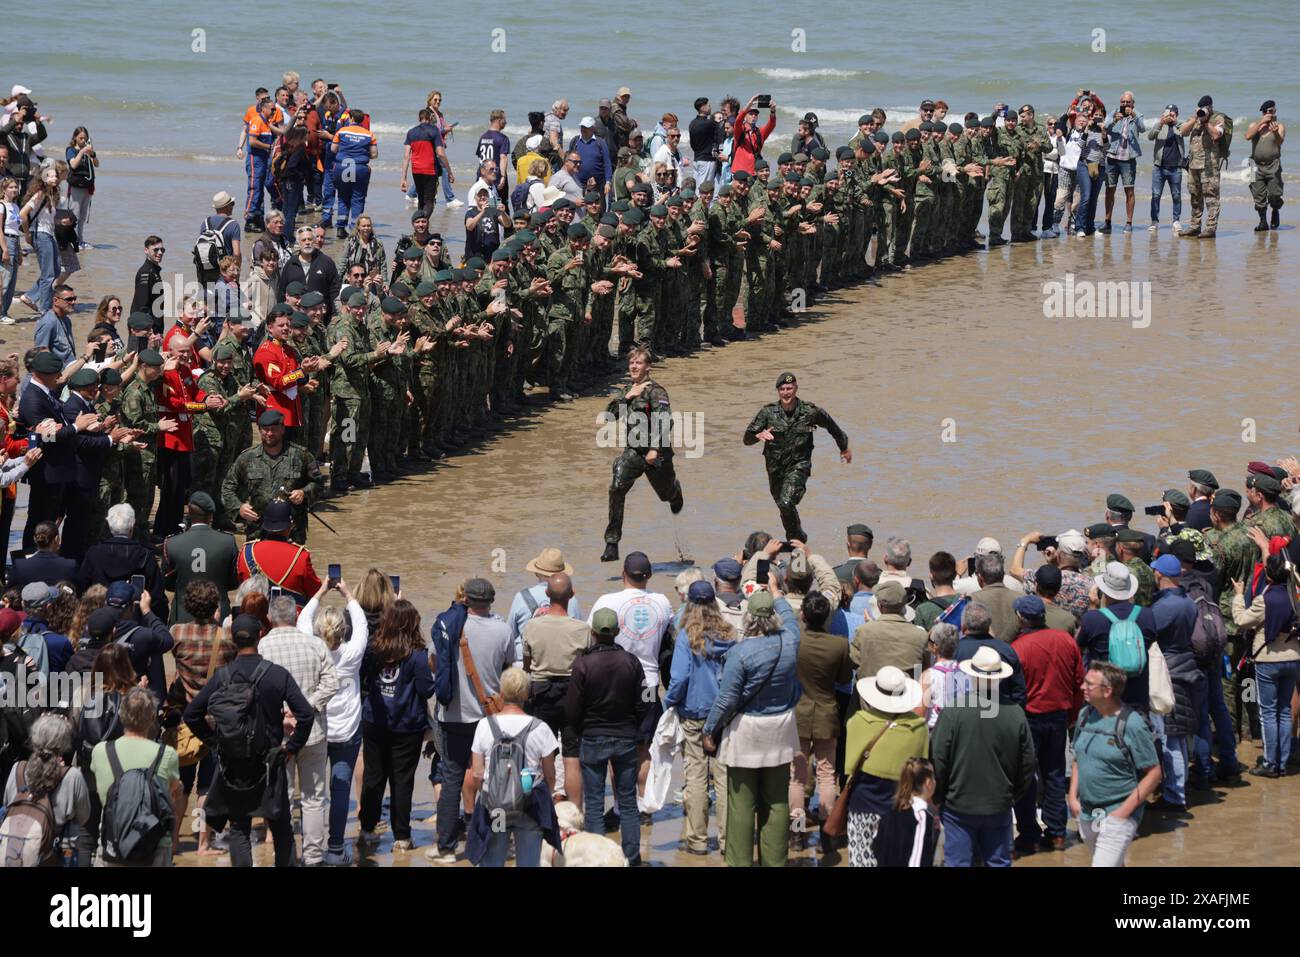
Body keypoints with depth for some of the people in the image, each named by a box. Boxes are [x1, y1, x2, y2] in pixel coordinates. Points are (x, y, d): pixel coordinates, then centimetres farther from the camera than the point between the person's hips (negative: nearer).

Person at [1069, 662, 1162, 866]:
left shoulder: (1132, 725, -15)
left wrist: (1124, 810, -16)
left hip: (1117, 814, -7)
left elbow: (1153, 774, -13)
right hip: (1087, 813, 7)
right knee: (1114, 865, 20)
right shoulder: (1085, 716, 5)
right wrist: (1073, 797, 6)